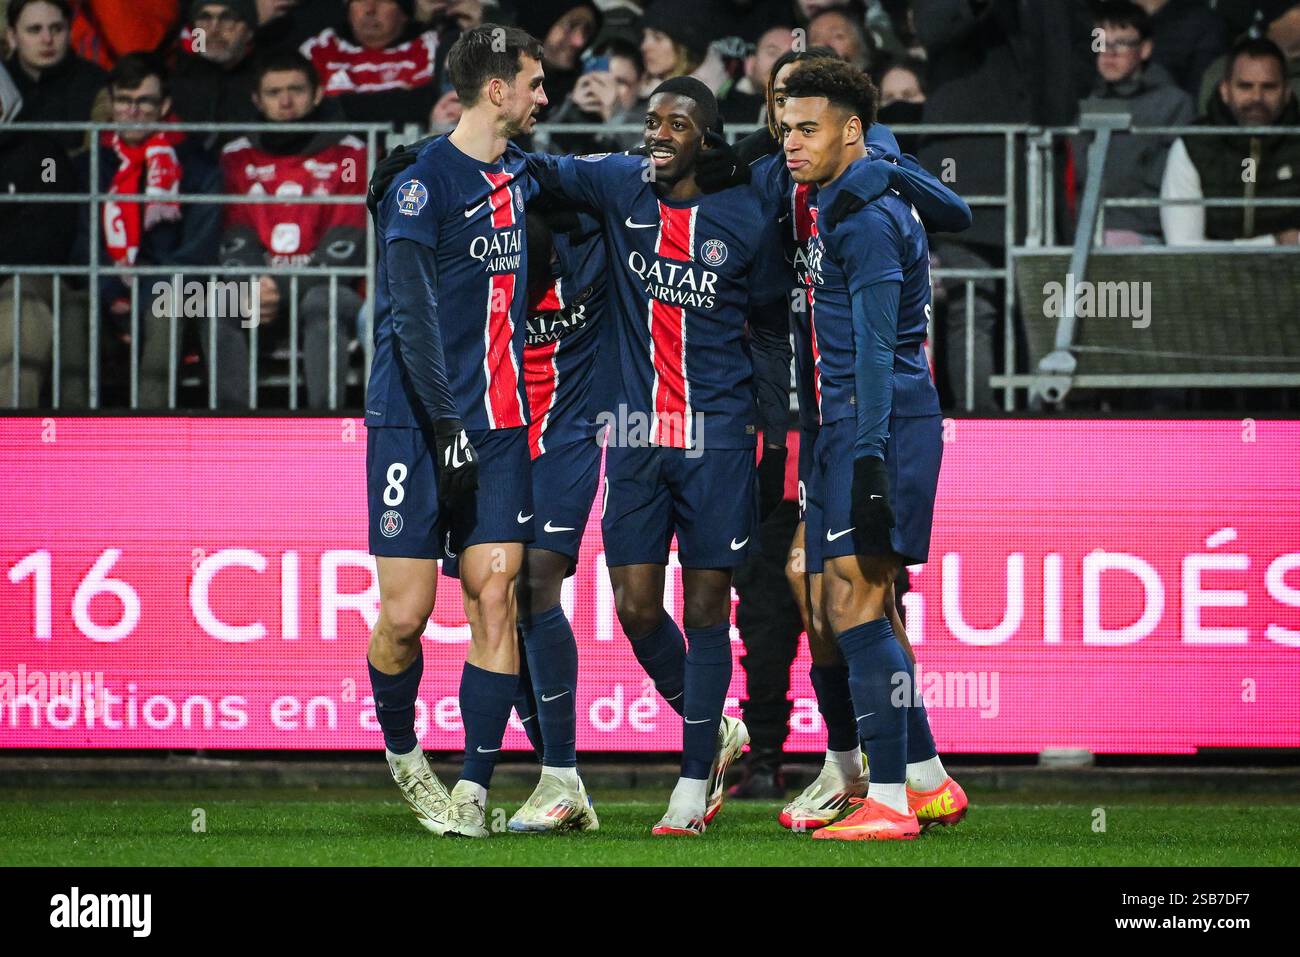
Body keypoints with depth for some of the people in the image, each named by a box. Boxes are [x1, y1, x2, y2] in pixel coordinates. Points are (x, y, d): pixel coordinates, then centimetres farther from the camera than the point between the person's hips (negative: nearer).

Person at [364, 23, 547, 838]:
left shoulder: (521, 174, 12)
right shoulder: (424, 182, -9)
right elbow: (412, 313, -15)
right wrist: (446, 422, -21)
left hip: (499, 425, 6)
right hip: (418, 425, -6)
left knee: (495, 598, -5)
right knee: (406, 614, -4)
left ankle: (472, 789, -3)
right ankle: (404, 754, 22)